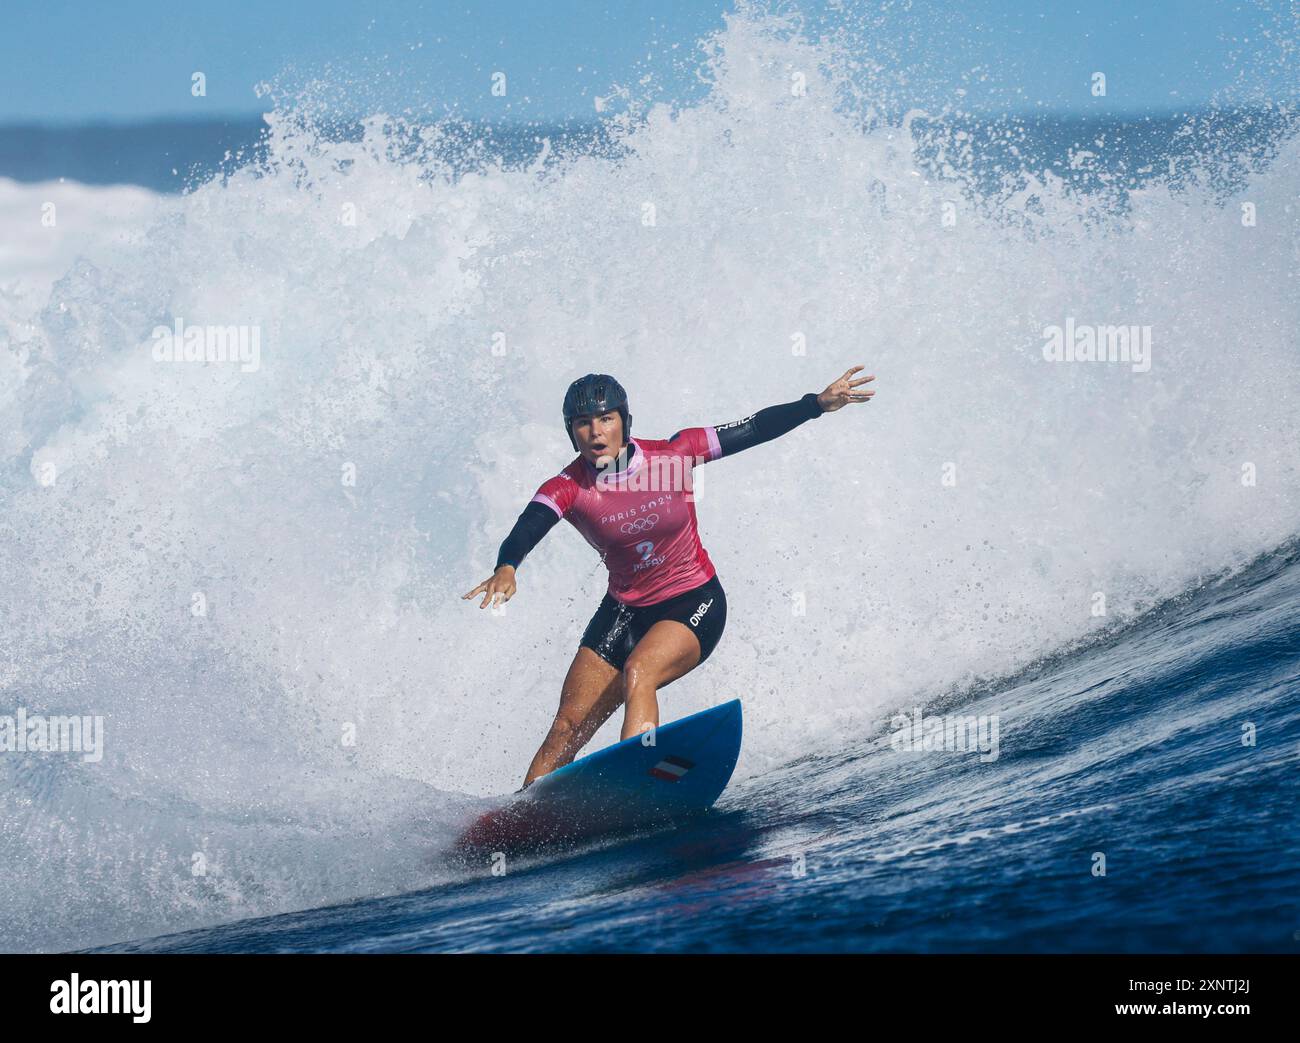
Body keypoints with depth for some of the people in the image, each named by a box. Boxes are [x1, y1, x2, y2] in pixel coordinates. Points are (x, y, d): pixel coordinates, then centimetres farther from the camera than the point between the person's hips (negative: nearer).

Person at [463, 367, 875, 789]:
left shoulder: (671, 455, -14)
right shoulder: (567, 489, -15)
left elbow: (754, 430, -6)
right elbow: (525, 531, -34)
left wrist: (819, 403, -11)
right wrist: (506, 569, -56)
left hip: (694, 604, -3)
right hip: (625, 611, 3)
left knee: (638, 671, -33)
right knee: (567, 731, -3)